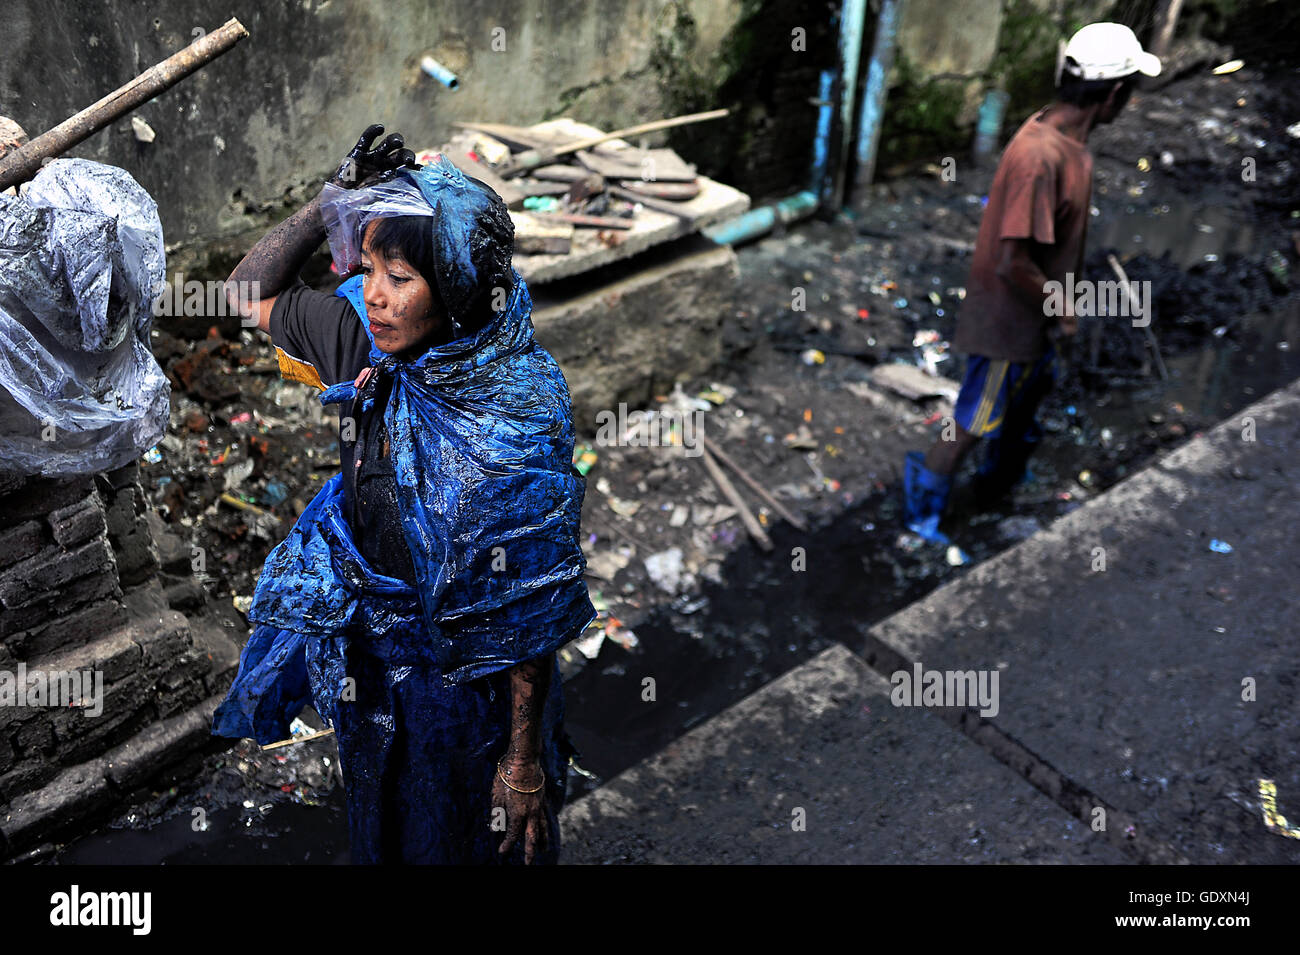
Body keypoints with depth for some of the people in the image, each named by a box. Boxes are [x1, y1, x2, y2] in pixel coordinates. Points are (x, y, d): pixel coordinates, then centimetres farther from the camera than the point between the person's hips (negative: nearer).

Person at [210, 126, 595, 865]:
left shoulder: (518, 418, -28)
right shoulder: (373, 349, -10)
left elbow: (532, 610, -23)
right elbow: (253, 292, 4)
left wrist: (524, 765, -16)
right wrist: (338, 198, -12)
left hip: (471, 688, -5)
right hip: (369, 673, 6)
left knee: (473, 845, 20)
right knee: (383, 835, 29)